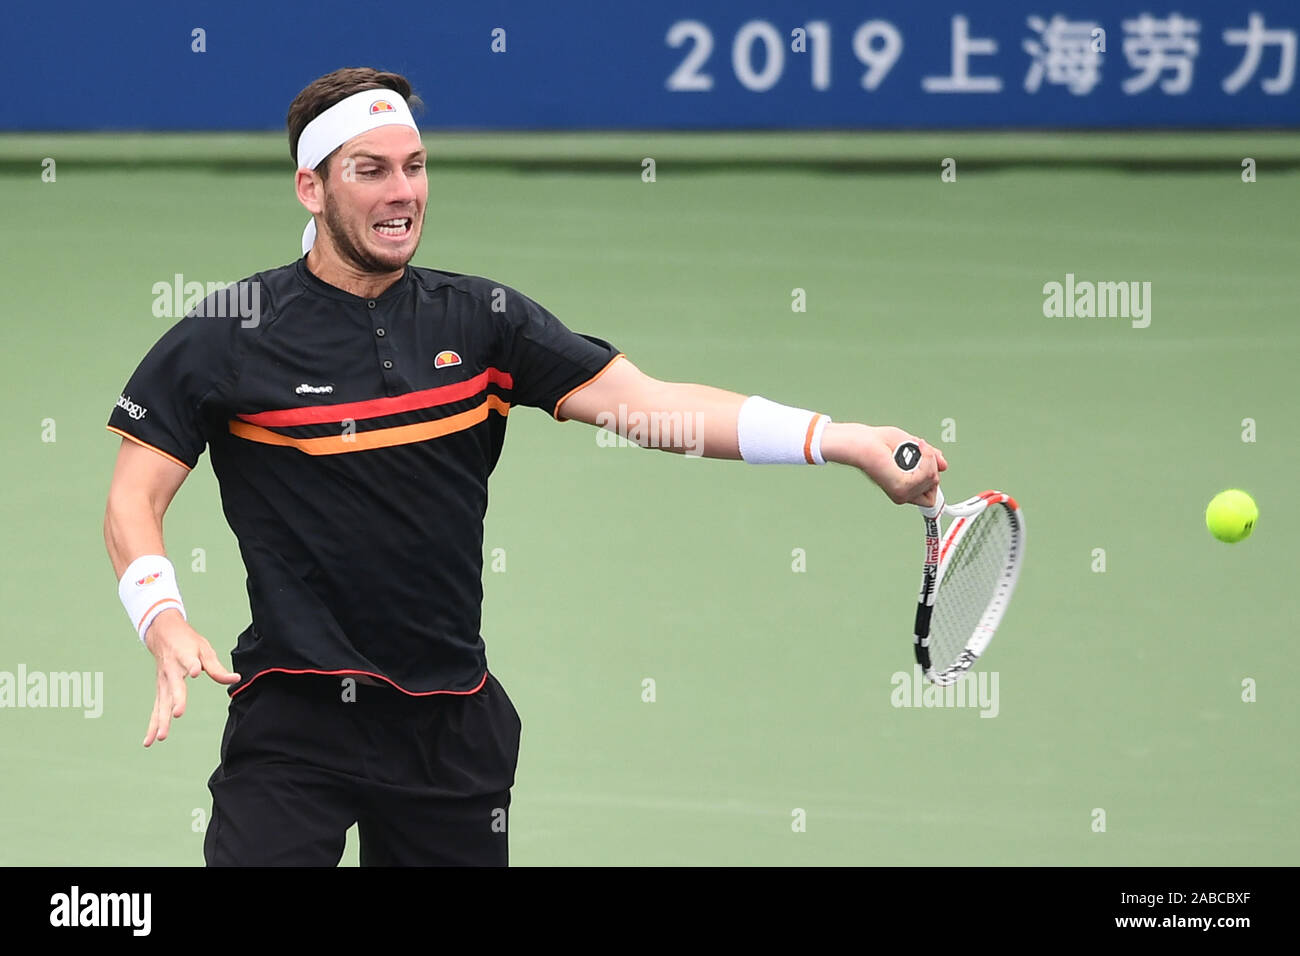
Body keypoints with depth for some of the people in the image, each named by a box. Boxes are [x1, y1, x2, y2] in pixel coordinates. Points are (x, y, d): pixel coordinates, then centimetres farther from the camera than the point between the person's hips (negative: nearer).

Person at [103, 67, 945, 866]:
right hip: (296, 716, -4)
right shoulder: (227, 337, -4)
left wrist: (846, 441, -14)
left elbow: (649, 404, -3)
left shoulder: (480, 320, 4)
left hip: (455, 720, 4)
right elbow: (135, 500, -1)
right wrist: (165, 624, -21)